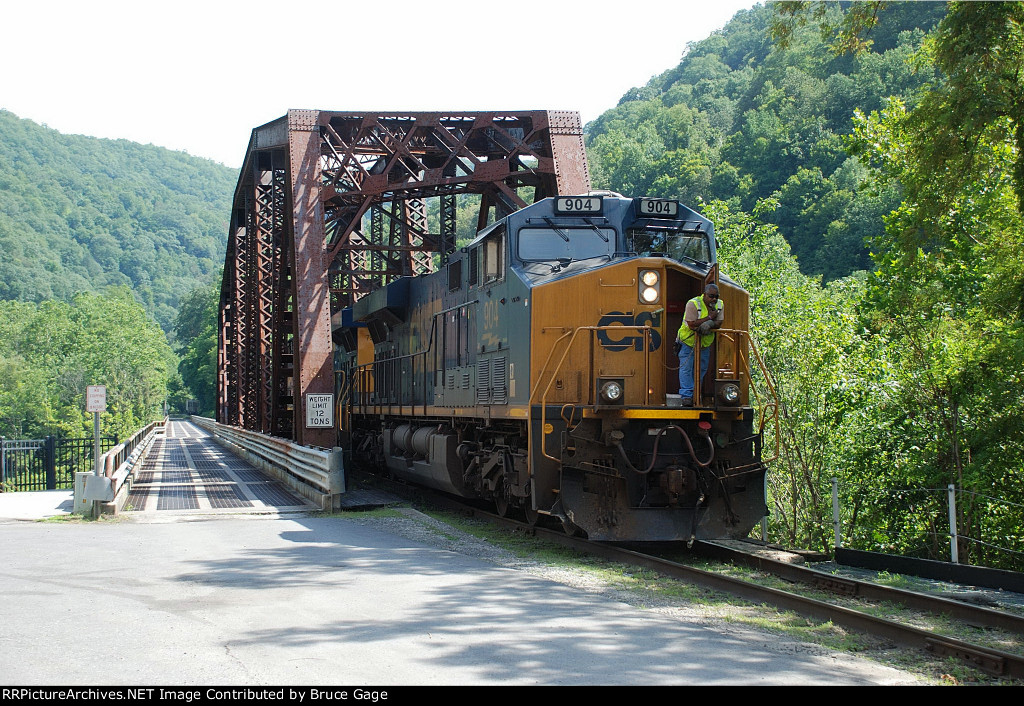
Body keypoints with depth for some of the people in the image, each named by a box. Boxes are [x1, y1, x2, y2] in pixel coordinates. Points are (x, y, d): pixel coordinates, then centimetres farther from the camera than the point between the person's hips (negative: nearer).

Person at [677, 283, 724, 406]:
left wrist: (709, 324, -33)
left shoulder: (720, 305, -5)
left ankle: (696, 395, 23)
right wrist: (709, 317, -27)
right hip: (688, 341, -5)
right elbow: (692, 324, -29)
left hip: (705, 343, 5)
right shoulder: (693, 304, -23)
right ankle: (686, 396, -12)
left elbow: (718, 323, -11)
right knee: (686, 368, -11)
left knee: (702, 369, 11)